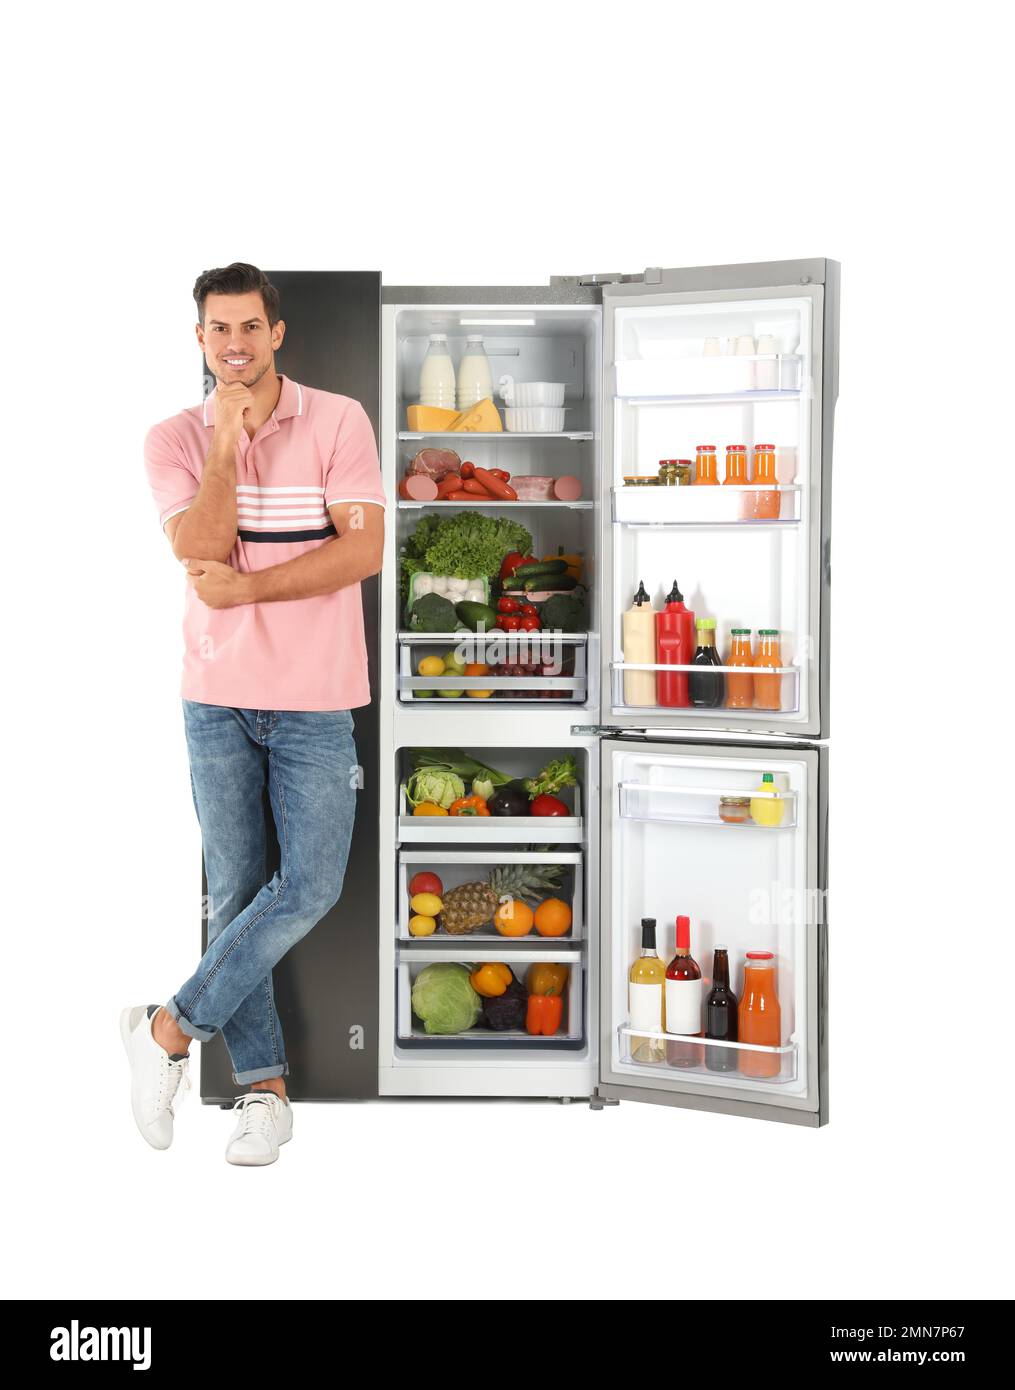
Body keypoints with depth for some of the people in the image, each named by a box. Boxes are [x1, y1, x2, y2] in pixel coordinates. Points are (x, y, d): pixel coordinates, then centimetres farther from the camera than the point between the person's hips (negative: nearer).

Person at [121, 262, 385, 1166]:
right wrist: (227, 443, -17)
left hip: (316, 699, -1)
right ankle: (264, 1086, 15)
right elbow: (202, 548, -11)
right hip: (217, 695, 1)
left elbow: (363, 550, -12)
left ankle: (171, 1028, 7)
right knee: (235, 893, 3)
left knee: (310, 887, -10)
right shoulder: (175, 439, 4)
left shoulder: (338, 422, -2)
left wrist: (244, 588, -14)